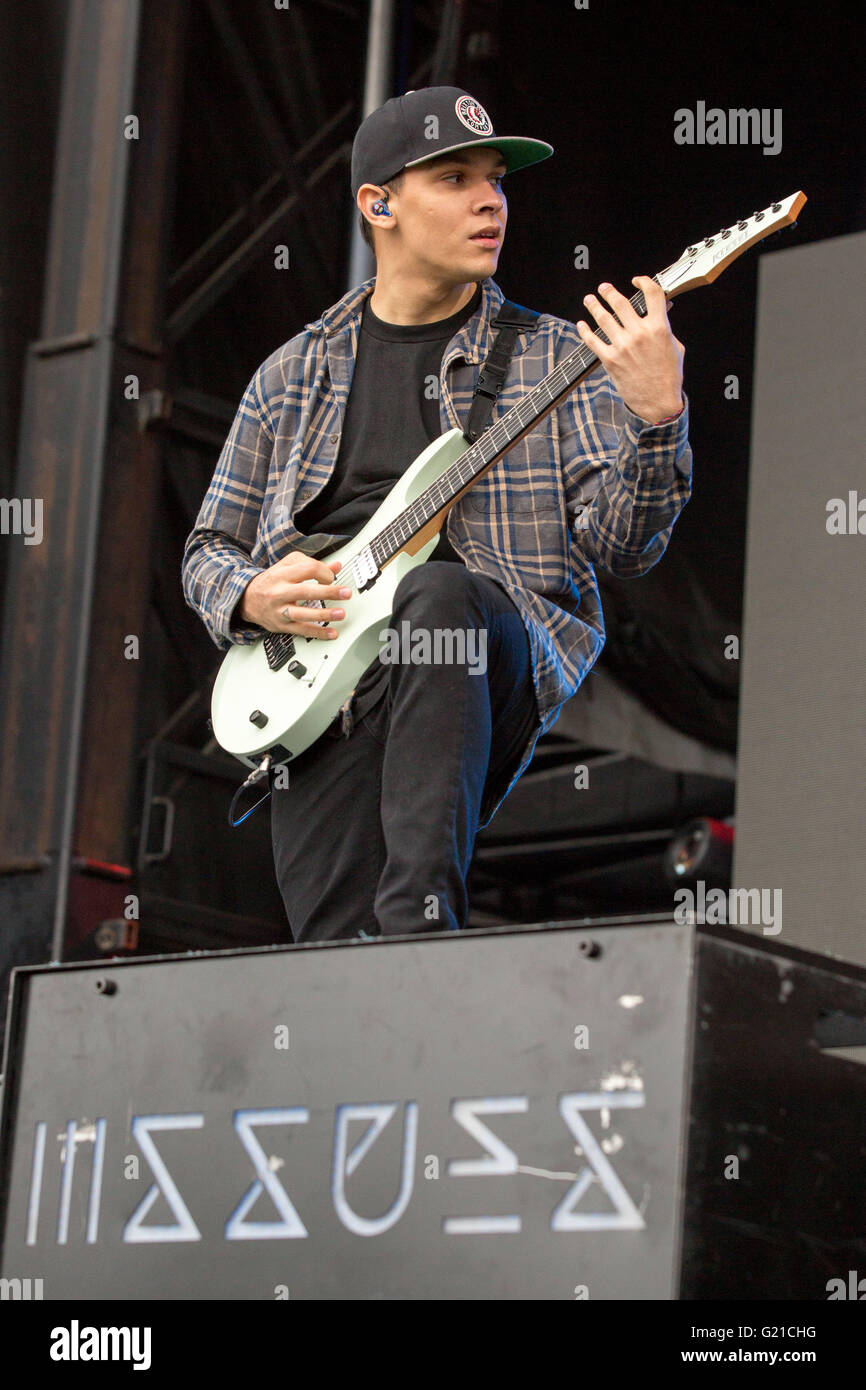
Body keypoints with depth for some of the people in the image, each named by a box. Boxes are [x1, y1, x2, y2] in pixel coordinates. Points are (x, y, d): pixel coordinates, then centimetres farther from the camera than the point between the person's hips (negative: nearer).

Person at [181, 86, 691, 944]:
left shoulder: (553, 357, 12)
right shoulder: (294, 374, 19)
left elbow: (622, 545, 0)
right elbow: (207, 552, 23)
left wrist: (657, 417, -19)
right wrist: (253, 596, -1)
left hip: (502, 652, -2)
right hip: (319, 675, 2)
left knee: (433, 596, -38)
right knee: (336, 963, -20)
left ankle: (420, 919, -39)